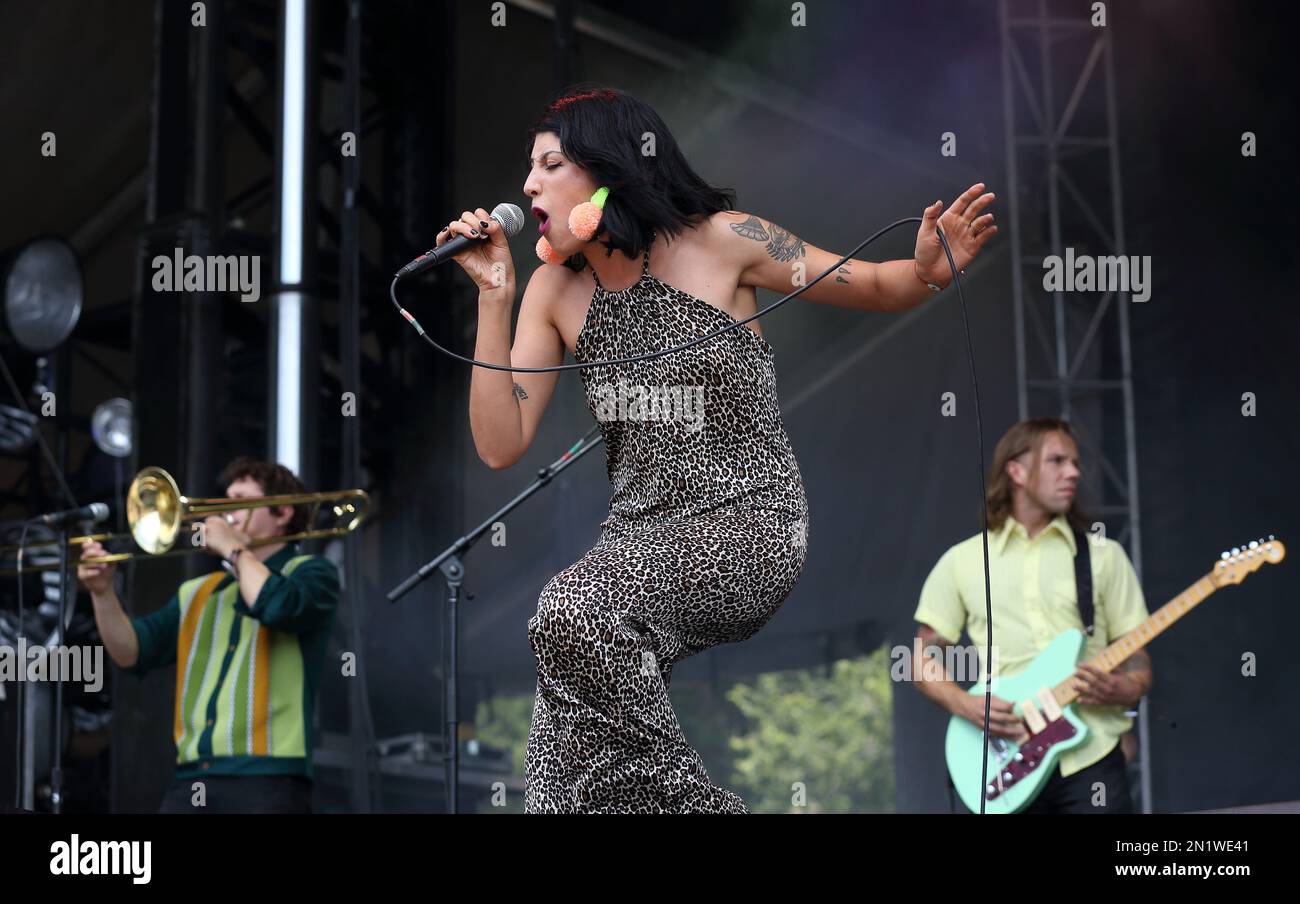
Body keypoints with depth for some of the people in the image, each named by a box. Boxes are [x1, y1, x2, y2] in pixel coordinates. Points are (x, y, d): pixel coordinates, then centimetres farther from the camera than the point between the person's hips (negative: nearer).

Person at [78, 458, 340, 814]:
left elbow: (277, 607, -14)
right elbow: (131, 653, 13)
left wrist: (236, 549, -1)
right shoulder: (196, 594, 23)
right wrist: (103, 593, -2)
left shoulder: (311, 573, 8)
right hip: (191, 780, 5)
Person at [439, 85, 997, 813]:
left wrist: (929, 270, -18)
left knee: (575, 610, -30)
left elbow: (875, 288, 5)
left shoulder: (719, 241, -4)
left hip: (749, 529, -4)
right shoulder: (556, 290, 7)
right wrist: (494, 295, -5)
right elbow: (501, 446, 1)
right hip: (641, 537, 4)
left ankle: (684, 798, -13)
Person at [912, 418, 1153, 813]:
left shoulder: (1104, 555, 10)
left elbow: (1137, 663, 10)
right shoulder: (962, 562, 10)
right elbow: (924, 658, 12)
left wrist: (1121, 690, -12)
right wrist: (966, 705, -7)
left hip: (1090, 756, 0)